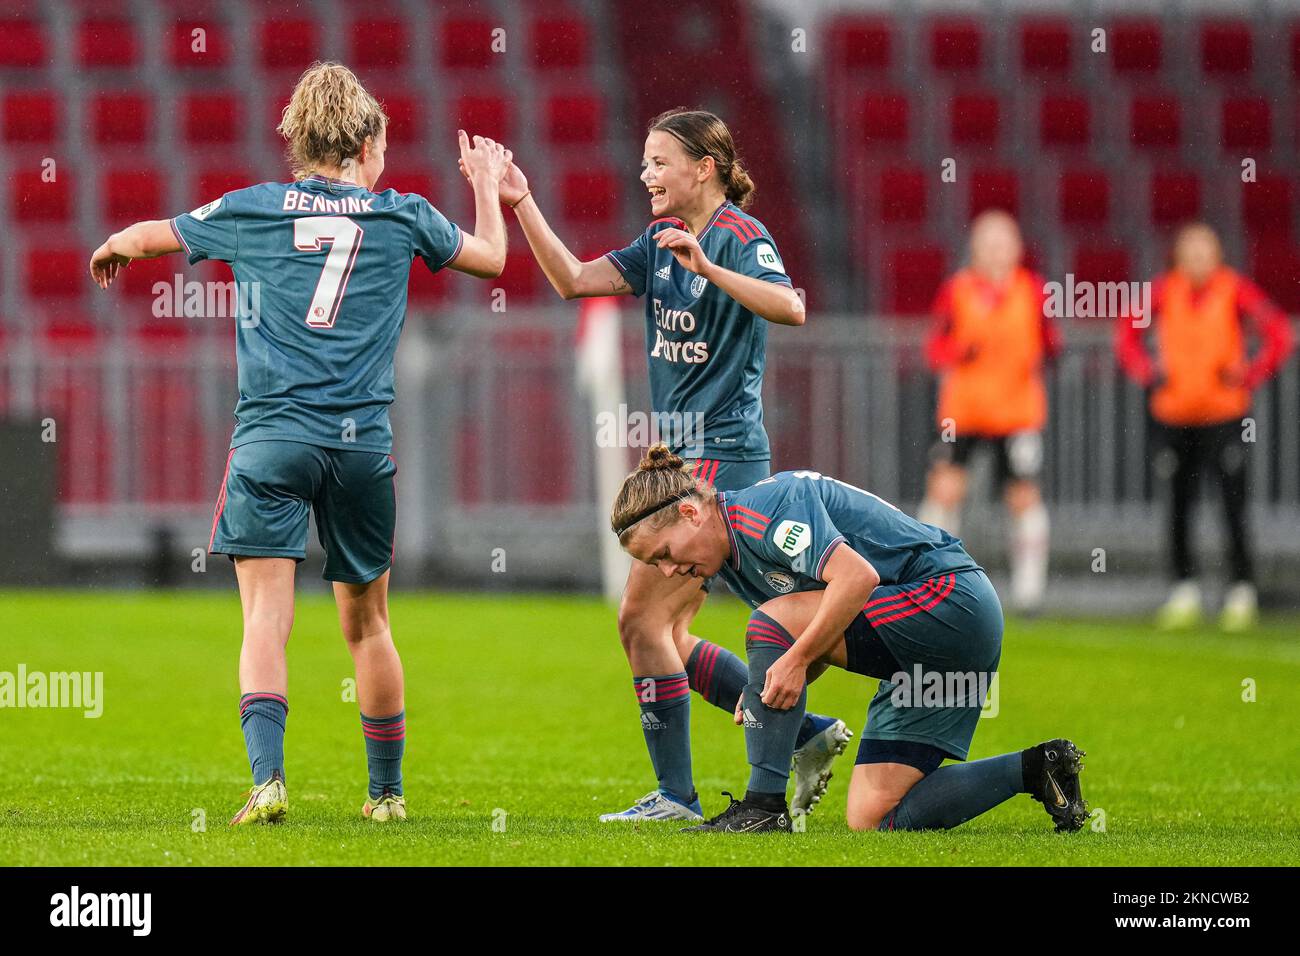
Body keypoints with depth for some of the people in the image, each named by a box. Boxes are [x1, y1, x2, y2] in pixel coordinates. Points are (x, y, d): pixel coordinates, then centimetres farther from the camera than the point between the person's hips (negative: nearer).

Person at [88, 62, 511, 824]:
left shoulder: (253, 210, 7)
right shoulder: (402, 217, 7)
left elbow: (143, 238, 20)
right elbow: (491, 257, 23)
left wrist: (113, 248, 44)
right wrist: (488, 183, 42)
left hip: (272, 437, -1)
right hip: (363, 442, 1)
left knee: (266, 618, -6)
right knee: (367, 624, 14)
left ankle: (268, 777, -24)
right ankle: (388, 791, 22)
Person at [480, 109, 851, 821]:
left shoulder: (738, 235, -11)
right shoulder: (661, 243, 14)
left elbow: (790, 307, -27)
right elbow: (574, 280, 10)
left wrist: (707, 267, -38)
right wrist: (522, 205, 1)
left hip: (722, 455, -9)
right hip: (683, 457, 9)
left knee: (643, 620, -10)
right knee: (666, 637, 9)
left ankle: (676, 794, -4)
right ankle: (808, 734, 13)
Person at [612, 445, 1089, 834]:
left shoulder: (762, 507, -17)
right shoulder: (733, 558, 14)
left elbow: (857, 576, -29)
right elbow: (824, 642, 18)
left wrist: (795, 660, -26)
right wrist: (770, 687, -1)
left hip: (949, 599, -11)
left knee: (770, 624, -19)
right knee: (872, 819, 1)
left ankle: (763, 804, -16)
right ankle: (1035, 768, 9)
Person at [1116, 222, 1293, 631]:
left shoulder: (1235, 290, -6)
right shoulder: (1164, 292, 1)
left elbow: (1278, 334, -5)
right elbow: (1128, 332, 13)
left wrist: (1249, 375, -15)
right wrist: (1147, 372, -1)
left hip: (1224, 413, -3)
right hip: (1175, 415, 3)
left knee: (1233, 502, -10)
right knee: (1178, 505, 8)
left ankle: (1241, 593, -3)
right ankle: (1184, 593, 19)